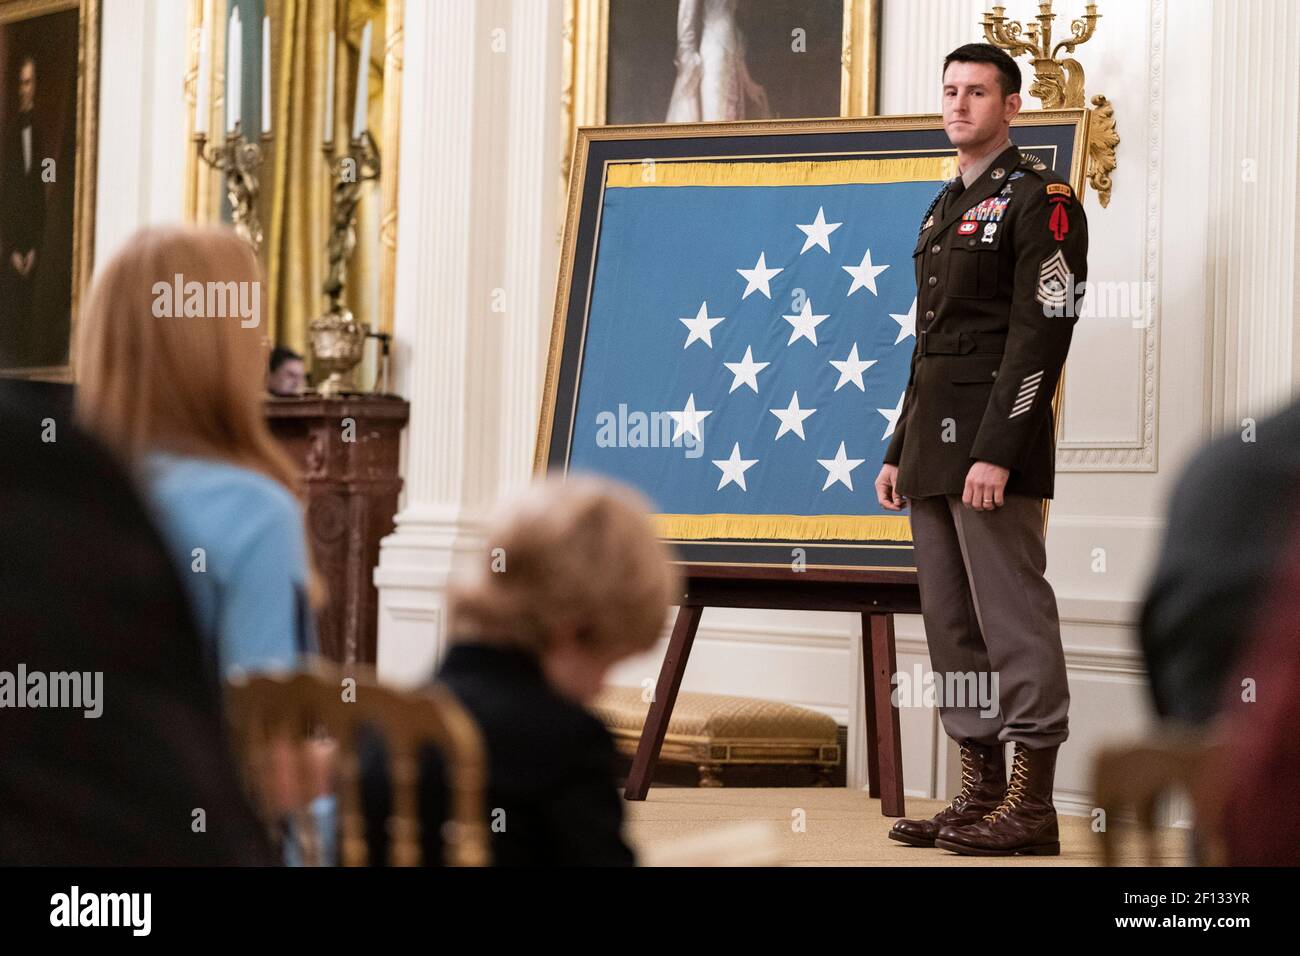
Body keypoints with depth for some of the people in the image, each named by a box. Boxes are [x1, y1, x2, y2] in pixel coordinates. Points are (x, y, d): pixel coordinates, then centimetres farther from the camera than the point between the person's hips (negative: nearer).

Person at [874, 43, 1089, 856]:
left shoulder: (1040, 200, -7)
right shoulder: (945, 208, 20)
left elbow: (1042, 333, -15)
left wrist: (996, 452, -21)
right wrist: (900, 451, 18)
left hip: (993, 443, -9)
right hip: (936, 445, 9)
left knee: (1011, 612, -9)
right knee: (951, 623, 8)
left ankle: (1033, 804, -7)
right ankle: (981, 792, 13)